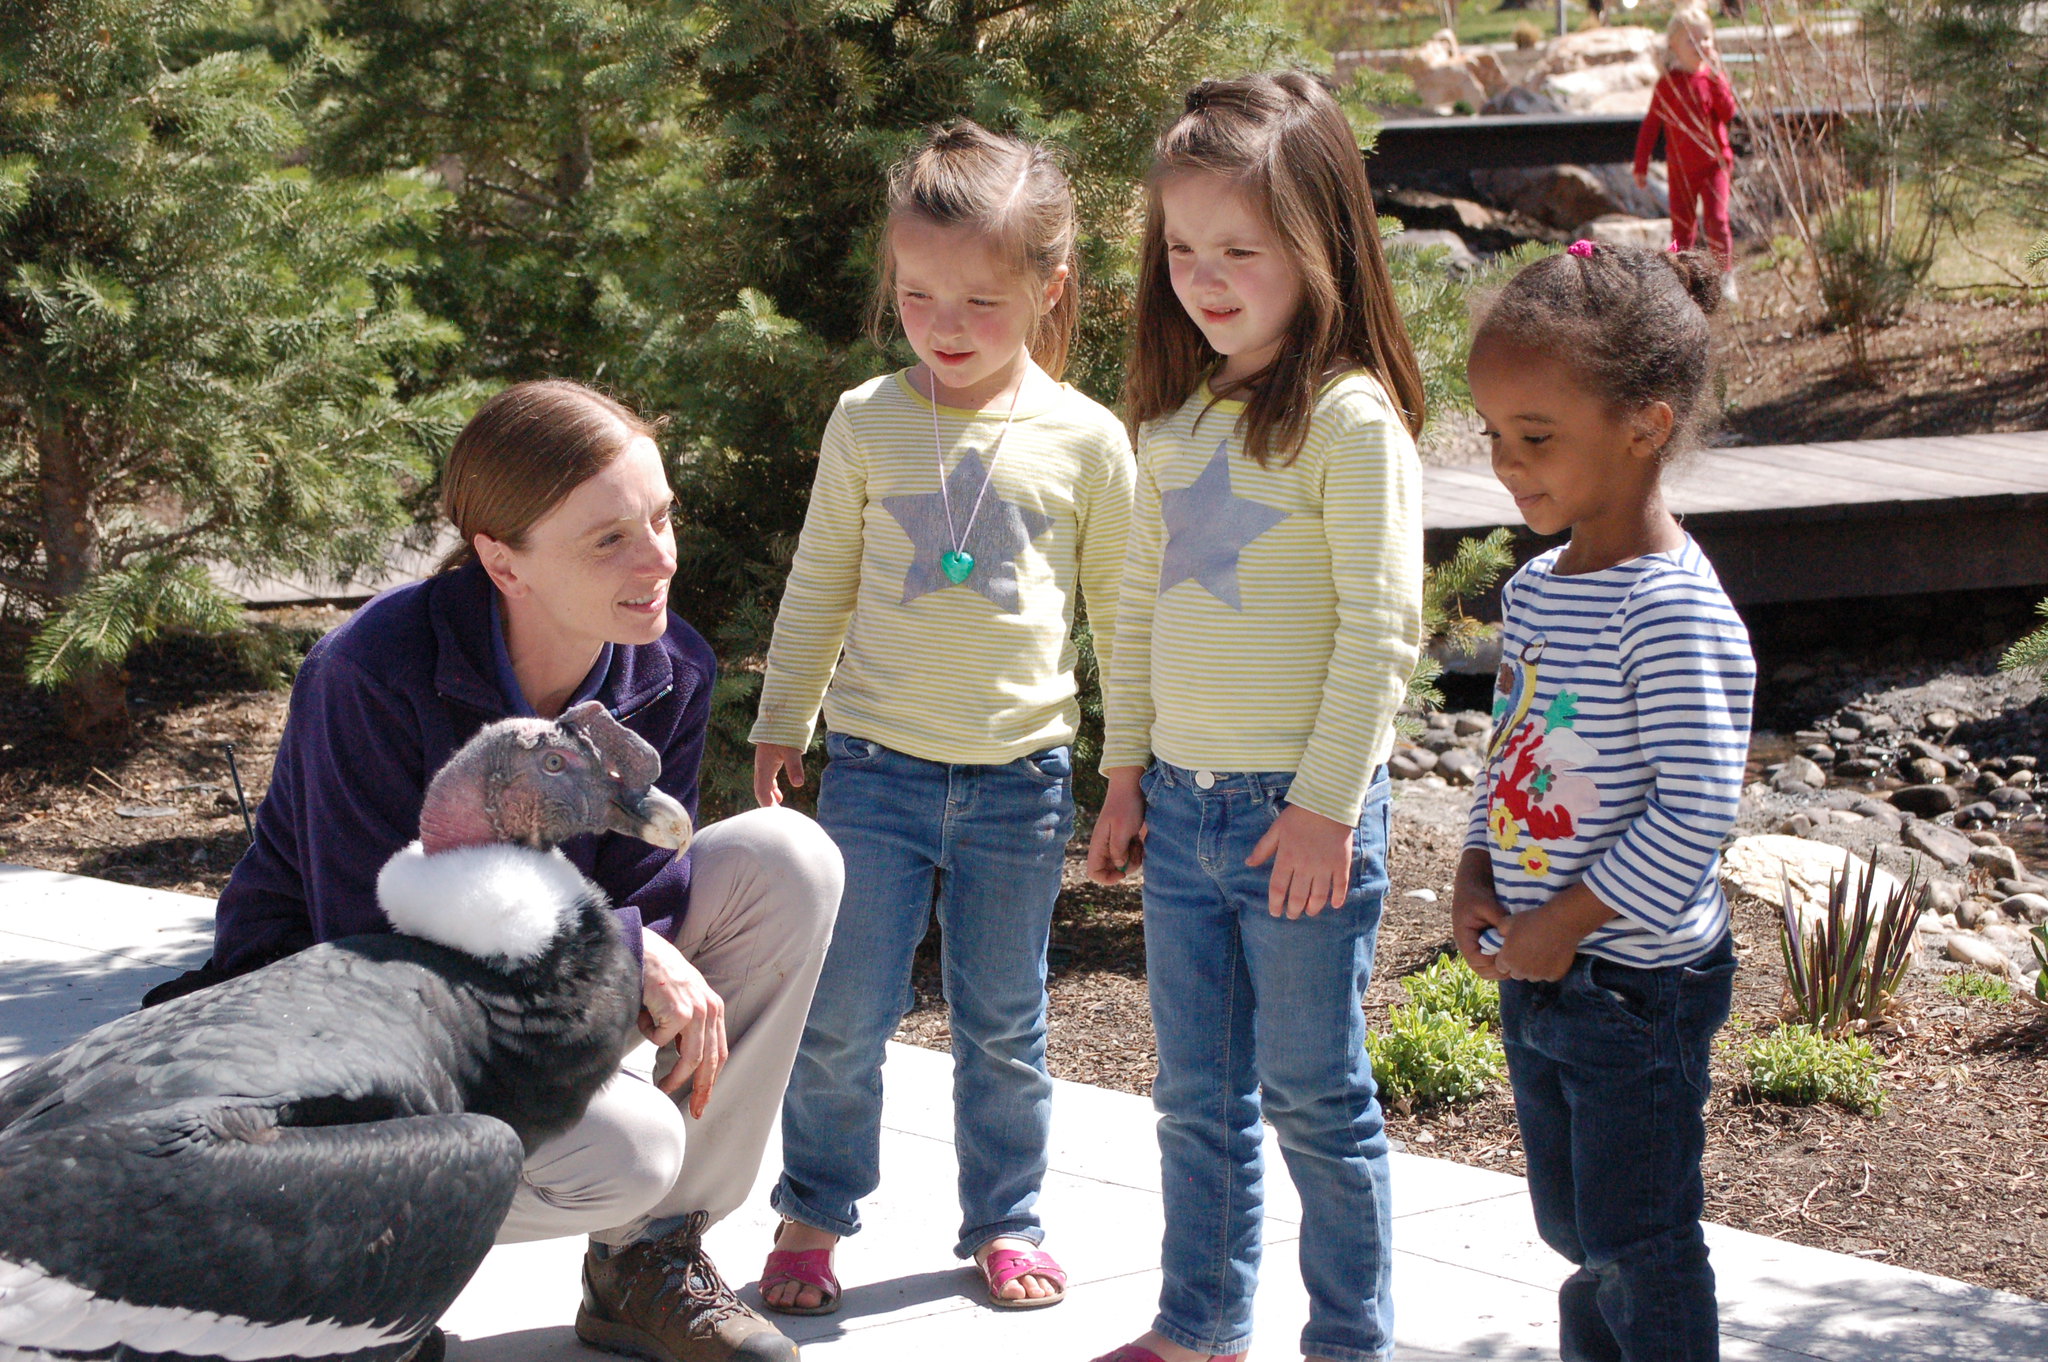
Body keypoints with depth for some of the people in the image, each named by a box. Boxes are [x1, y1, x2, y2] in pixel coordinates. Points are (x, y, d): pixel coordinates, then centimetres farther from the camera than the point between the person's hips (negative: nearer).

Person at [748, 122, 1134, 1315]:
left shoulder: (1088, 440, -1)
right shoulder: (868, 423, 0)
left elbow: (1123, 608, 8)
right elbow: (819, 586, 10)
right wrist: (781, 723, 11)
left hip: (1023, 778, 0)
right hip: (878, 767, 0)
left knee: (1004, 1028, 11)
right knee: (843, 1019, 2)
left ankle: (1006, 1222, 27)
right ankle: (813, 1216, 21)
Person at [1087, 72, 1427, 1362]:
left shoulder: (1350, 420, -13)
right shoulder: (1176, 421, 8)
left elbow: (1380, 630, -15)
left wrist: (1327, 804, -17)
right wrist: (1126, 770, 15)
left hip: (1300, 812, -6)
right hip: (1183, 806, 7)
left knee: (1313, 1093, 5)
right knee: (1197, 1095, 15)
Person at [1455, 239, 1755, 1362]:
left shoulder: (1672, 607, -21)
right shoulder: (1533, 590, 6)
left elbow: (1696, 807, -23)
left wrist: (1567, 923, -19)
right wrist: (1476, 880, 1)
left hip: (1639, 984, -8)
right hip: (1536, 975, 8)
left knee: (1637, 1244, 1)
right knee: (1575, 1230, 19)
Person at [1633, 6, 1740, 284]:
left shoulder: (1714, 78, 0)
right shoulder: (1667, 83, 1)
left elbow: (1728, 114, -13)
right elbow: (1650, 125, 5)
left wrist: (1717, 79, -21)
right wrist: (1641, 165, 4)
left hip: (1714, 164, -1)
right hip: (1680, 167, 1)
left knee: (1716, 219, -10)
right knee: (1682, 227, 6)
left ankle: (1725, 275, -1)